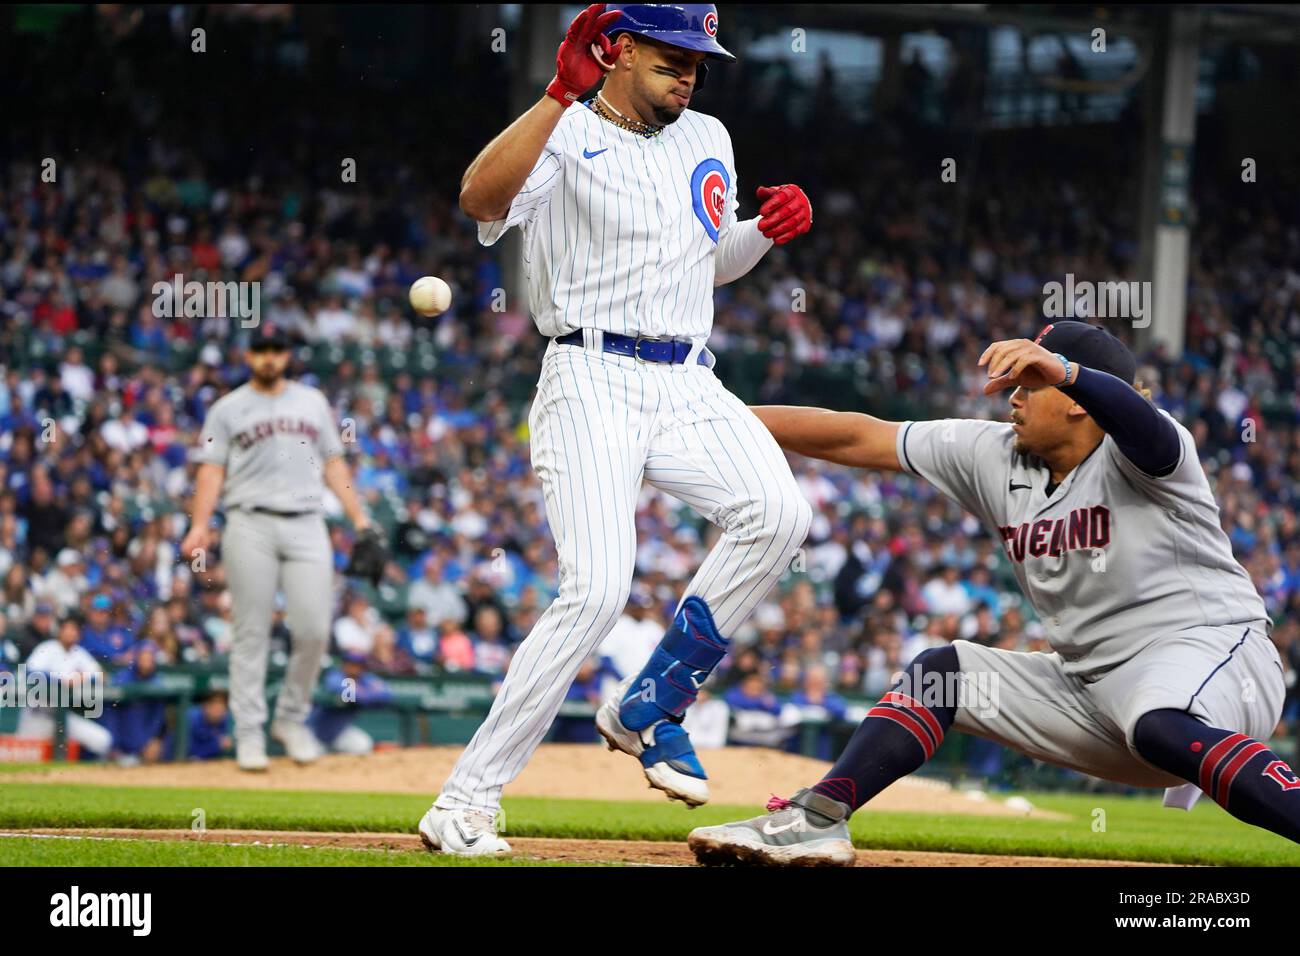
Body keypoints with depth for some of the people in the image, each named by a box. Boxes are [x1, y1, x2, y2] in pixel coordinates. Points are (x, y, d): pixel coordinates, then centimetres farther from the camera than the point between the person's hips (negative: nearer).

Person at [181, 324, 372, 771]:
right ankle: (249, 734, 0)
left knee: (313, 630, -6)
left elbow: (333, 462, 20)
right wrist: (199, 525, -11)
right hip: (251, 526, -2)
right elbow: (211, 470, 3)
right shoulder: (228, 408, 10)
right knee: (251, 633, -3)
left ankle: (292, 718, 12)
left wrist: (358, 517, 10)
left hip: (306, 526, 2)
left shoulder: (313, 402, 19)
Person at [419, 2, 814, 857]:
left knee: (777, 512, -23)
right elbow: (482, 199, -24)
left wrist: (768, 230, 9)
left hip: (690, 386, 6)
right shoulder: (566, 139, -3)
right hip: (594, 383, -6)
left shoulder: (708, 142, 17)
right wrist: (562, 93, -28)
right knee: (598, 589, -21)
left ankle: (651, 707, -5)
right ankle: (465, 802, -12)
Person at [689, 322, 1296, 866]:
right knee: (942, 671, 3)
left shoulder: (1136, 454, -13)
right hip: (1092, 682, 8)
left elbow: (1147, 430, -39)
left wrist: (1061, 369, -58)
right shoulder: (996, 457, 8)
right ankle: (818, 819, -8)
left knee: (1158, 727, -40)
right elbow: (860, 439, 9)